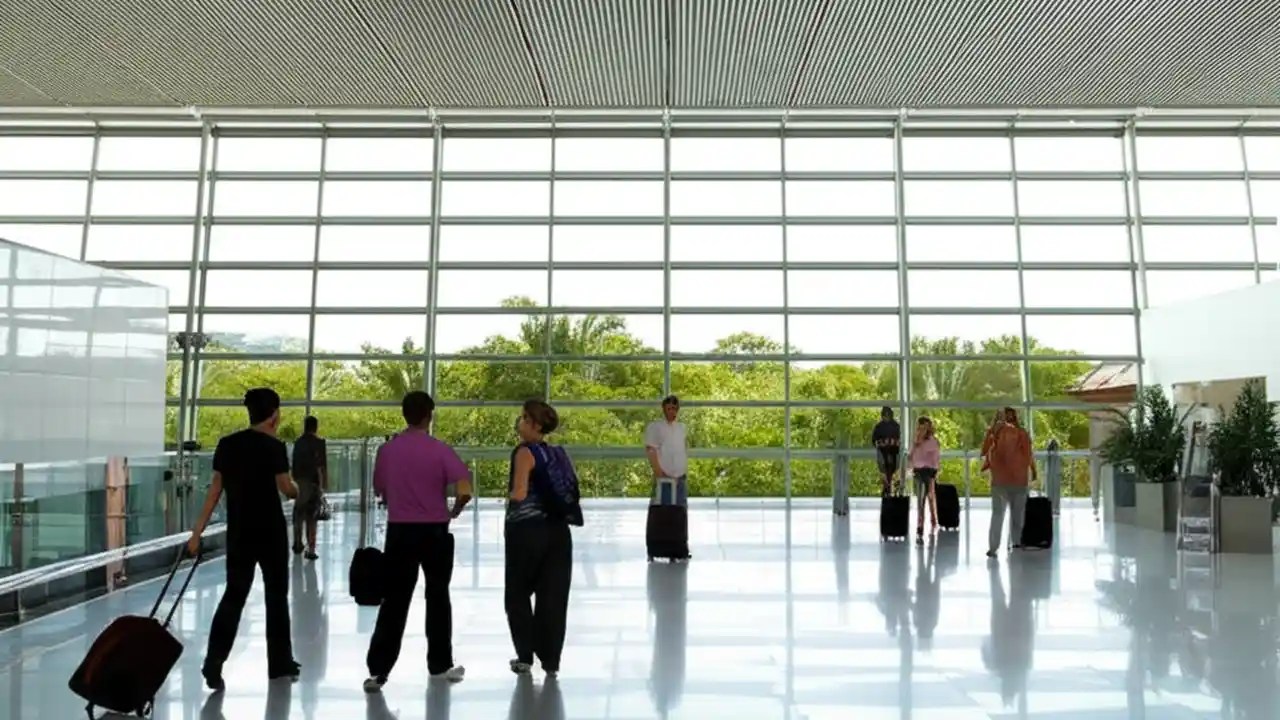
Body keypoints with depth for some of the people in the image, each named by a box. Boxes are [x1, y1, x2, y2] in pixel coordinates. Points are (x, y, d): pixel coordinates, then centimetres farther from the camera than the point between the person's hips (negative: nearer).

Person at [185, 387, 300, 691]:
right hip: (270, 531, -4)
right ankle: (280, 663, 19)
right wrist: (301, 491, 14)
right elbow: (287, 489, -9)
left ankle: (213, 664, -1)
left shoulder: (226, 445, 2)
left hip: (238, 532, 4)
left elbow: (215, 489, 3)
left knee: (233, 596, 10)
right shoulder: (274, 446, -12)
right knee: (276, 595, 9)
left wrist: (198, 531, 6)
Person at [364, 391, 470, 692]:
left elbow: (379, 489, 14)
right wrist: (455, 510, 3)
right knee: (438, 598, 12)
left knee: (394, 601, 6)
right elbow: (464, 491, -17)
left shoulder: (387, 450, 1)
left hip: (399, 531, 2)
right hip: (434, 532, -2)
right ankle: (441, 665, 22)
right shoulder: (440, 450, -9)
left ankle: (378, 670, 2)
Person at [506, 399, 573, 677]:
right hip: (557, 530, 6)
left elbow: (519, 494, -19)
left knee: (518, 594, 11)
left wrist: (507, 496, 1)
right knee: (553, 596, 9)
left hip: (527, 531, -6)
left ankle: (525, 657, 16)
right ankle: (551, 660, 13)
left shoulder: (524, 452, -11)